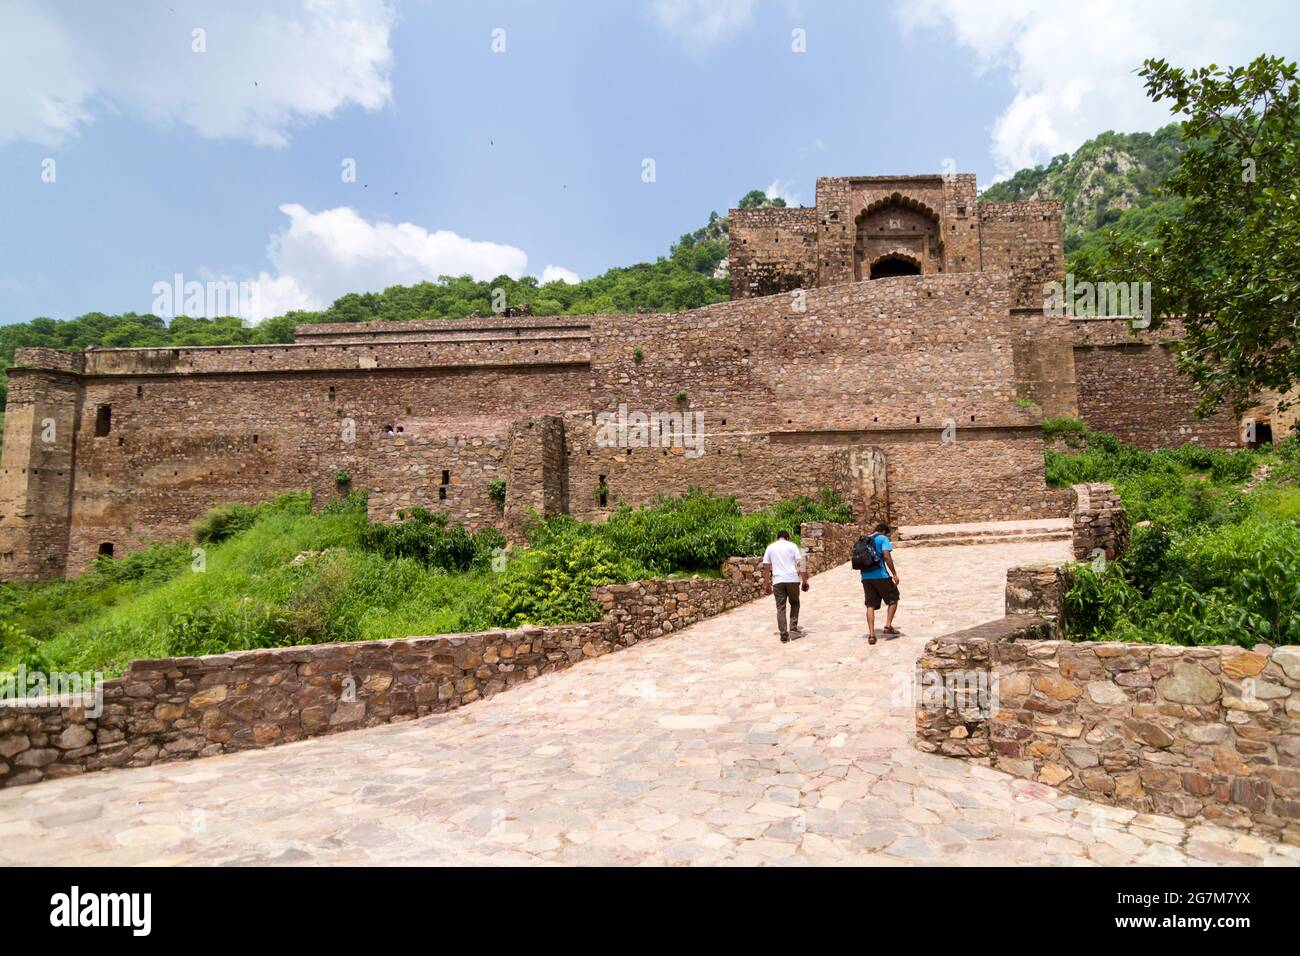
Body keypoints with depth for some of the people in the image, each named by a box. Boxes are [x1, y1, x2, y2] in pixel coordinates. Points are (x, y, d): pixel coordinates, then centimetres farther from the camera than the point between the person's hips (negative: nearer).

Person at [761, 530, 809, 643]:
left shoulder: (770, 547, 11)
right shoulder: (792, 545, 6)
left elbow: (766, 567, 9)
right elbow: (800, 563, -2)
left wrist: (767, 585, 15)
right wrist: (804, 581, 2)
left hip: (778, 581, 1)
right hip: (792, 579, -1)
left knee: (780, 607, 4)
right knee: (794, 603, 20)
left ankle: (784, 635, 1)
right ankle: (793, 627, 9)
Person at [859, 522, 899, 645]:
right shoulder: (883, 538, 0)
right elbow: (886, 556, -14)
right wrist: (894, 573, -9)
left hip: (865, 577, 5)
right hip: (880, 575, -5)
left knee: (870, 605, 5)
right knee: (893, 599, 14)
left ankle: (871, 634, -2)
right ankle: (888, 625, 4)